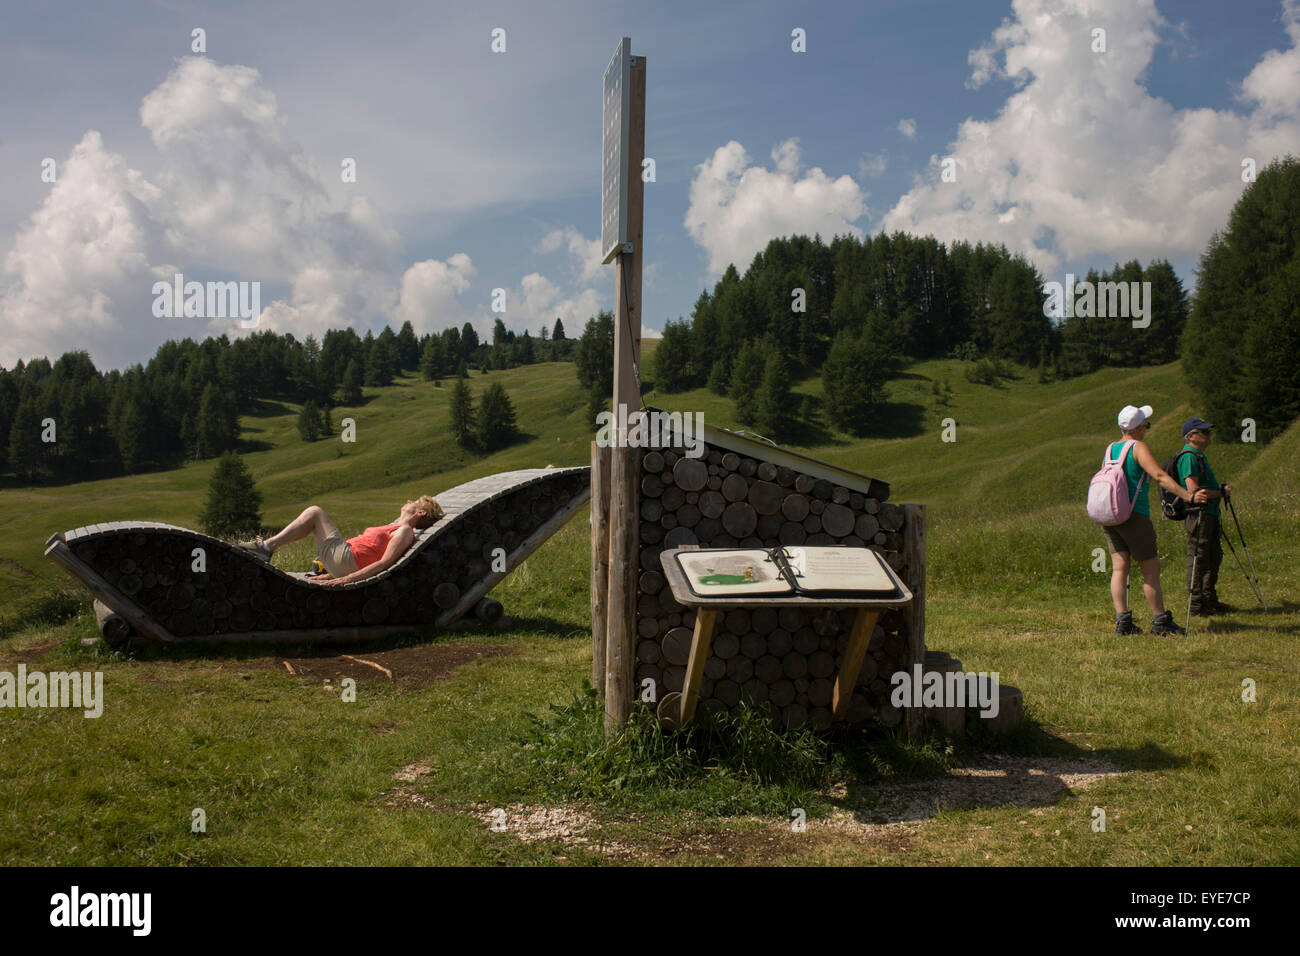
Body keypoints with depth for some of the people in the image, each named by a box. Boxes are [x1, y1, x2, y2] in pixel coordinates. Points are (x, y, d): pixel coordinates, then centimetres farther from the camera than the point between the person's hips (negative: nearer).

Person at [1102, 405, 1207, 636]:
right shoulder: (1138, 448, -8)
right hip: (1134, 515, -7)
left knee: (1119, 567, 3)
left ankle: (1122, 620, -3)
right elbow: (1159, 476, -21)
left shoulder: (1110, 448, 13)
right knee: (1151, 569, 1)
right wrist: (1188, 496, -27)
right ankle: (1160, 622, 4)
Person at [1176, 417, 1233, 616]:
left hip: (1209, 513, 11)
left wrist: (1222, 490, 15)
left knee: (1214, 557, 15)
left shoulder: (1199, 456, 19)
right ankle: (1197, 604, 0)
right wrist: (1222, 493, -13)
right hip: (1198, 513, -11)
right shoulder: (1188, 457, -14)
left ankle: (1210, 600, 24)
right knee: (1198, 559, -5)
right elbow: (1193, 490, -22)